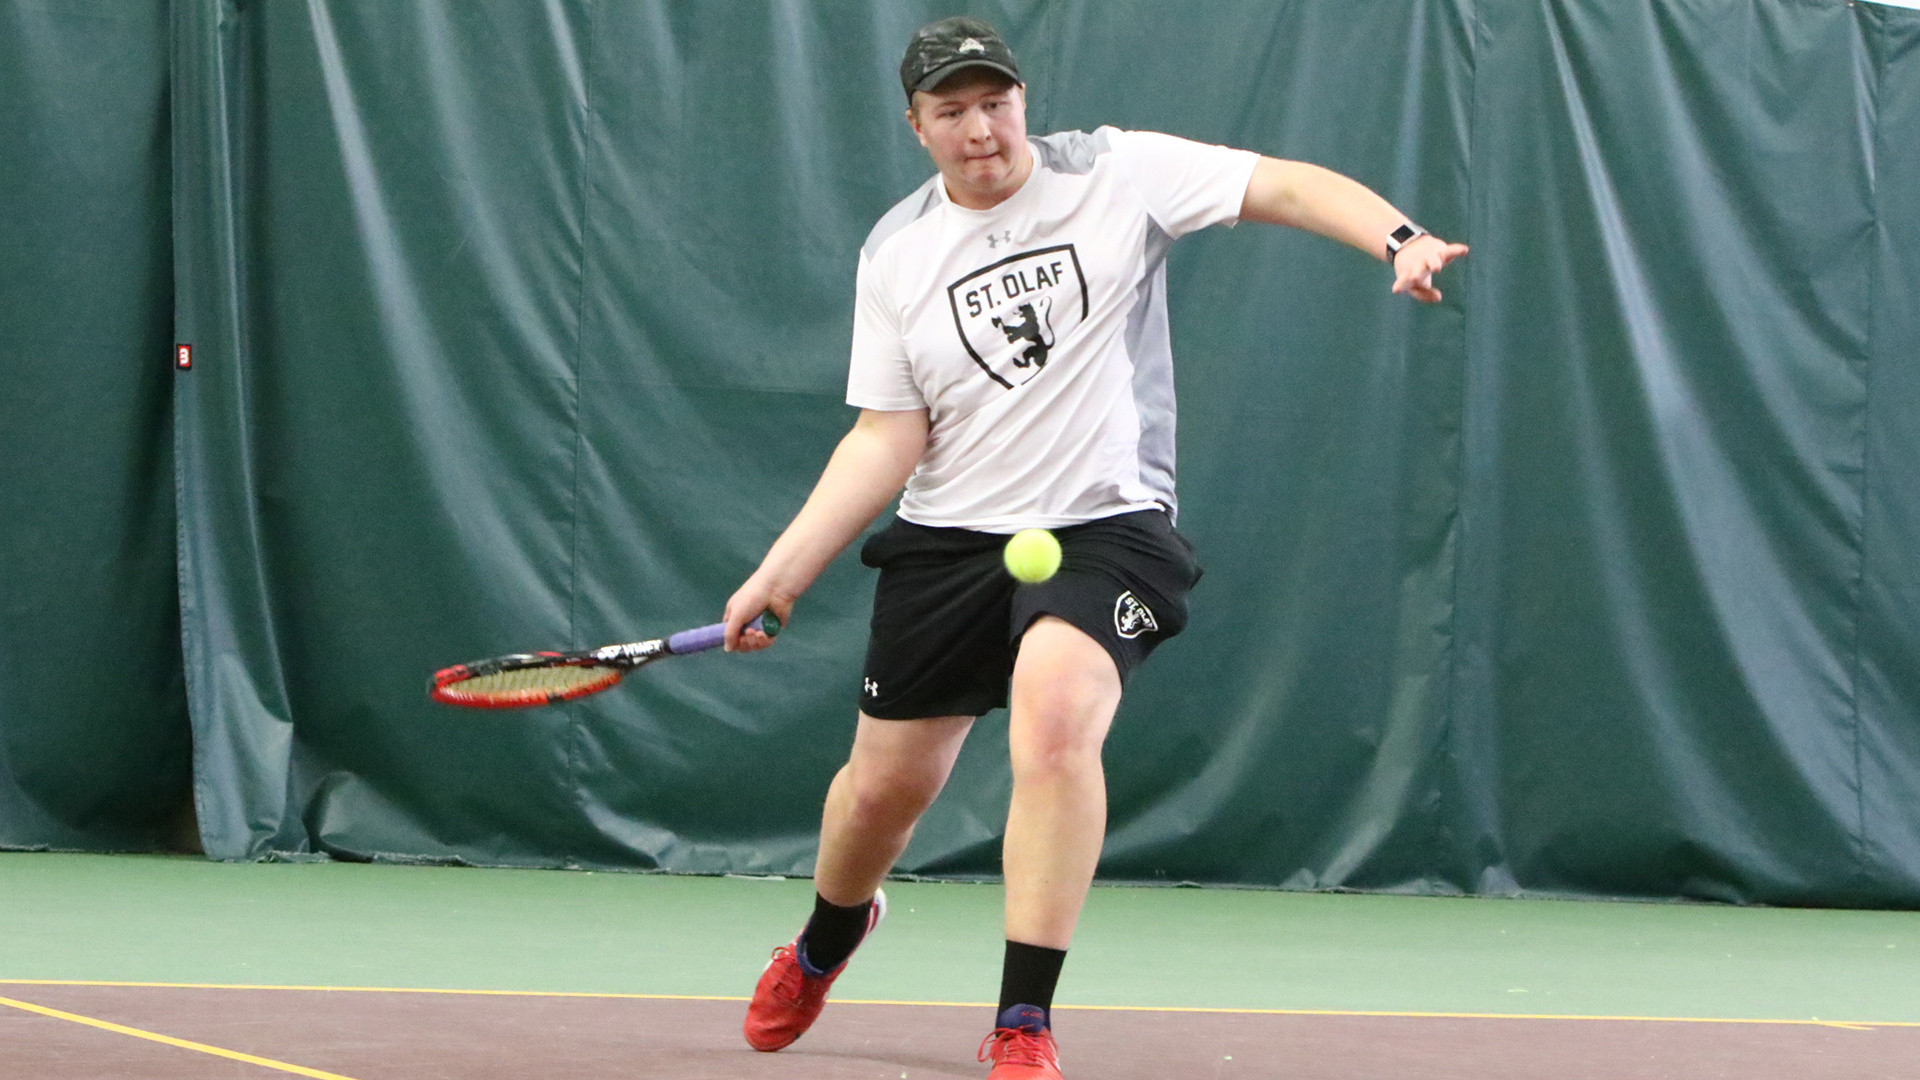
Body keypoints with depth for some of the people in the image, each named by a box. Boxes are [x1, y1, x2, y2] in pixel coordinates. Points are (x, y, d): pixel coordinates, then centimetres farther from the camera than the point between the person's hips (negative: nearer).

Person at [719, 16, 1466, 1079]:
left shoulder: (1117, 173, -5)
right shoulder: (895, 254, 3)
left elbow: (1288, 185, -13)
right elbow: (887, 437, 2)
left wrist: (1398, 237, -31)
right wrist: (781, 570, -7)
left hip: (1105, 524, -3)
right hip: (949, 537, 3)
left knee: (1055, 718, -30)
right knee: (885, 783, 9)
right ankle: (826, 941, 45)